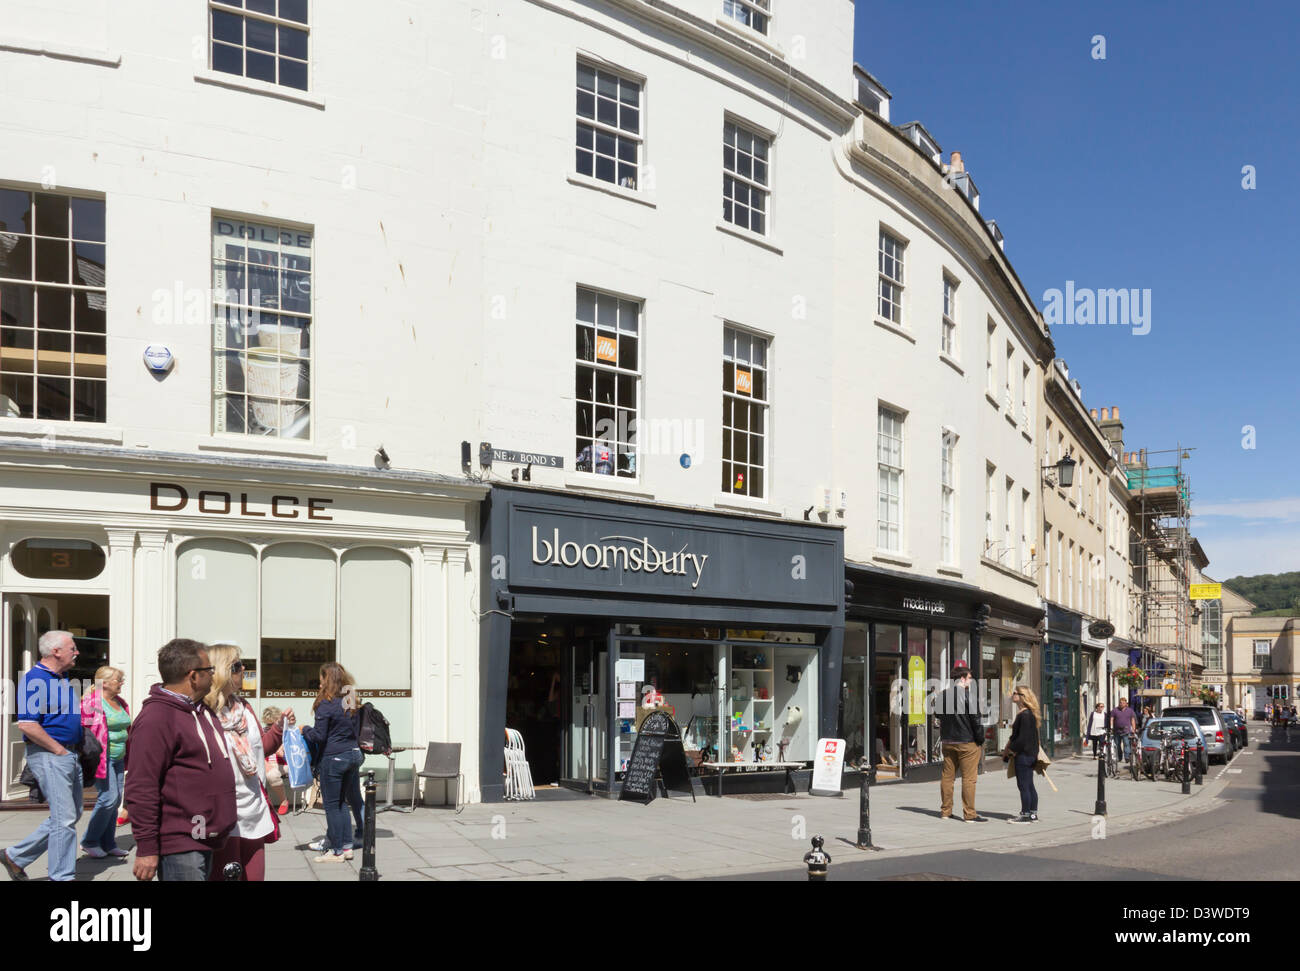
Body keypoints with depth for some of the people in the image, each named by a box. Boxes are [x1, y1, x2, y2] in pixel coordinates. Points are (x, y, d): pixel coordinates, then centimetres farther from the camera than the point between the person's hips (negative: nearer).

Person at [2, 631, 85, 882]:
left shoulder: (63, 680, 15)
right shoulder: (35, 679, -15)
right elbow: (26, 724, -23)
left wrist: (78, 747, 13)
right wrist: (59, 749, -17)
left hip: (70, 755, 10)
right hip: (49, 757, -10)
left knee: (71, 815, 14)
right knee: (65, 818, -7)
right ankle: (63, 876, 4)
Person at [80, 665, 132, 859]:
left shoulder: (120, 702, 15)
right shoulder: (91, 702, -11)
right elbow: (82, 730, -13)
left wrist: (127, 757, 21)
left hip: (118, 758, 8)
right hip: (102, 756, -8)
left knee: (116, 799, 8)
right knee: (109, 797, -12)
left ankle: (108, 843, 16)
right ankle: (90, 842, 4)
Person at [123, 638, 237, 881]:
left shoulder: (201, 710, 14)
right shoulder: (156, 717, -16)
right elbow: (141, 789, -19)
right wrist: (146, 849, -19)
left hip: (205, 841, 9)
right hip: (179, 847, -9)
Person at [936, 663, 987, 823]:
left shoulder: (943, 696, 8)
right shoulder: (969, 697, -12)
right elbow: (976, 721, -10)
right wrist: (981, 741, -1)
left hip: (947, 742, 6)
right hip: (967, 743, -6)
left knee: (947, 776, 11)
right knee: (968, 778, -2)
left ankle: (945, 811, 18)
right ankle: (969, 814, -1)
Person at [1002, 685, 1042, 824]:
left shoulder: (1024, 715, -19)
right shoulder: (1030, 713, 14)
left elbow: (1023, 738, -22)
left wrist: (1010, 750, -11)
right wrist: (1008, 750, 14)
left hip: (1023, 755, -10)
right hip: (1030, 755, 10)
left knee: (1024, 785, -3)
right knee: (1029, 786, 13)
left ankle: (1025, 815, 2)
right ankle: (1033, 814, 19)